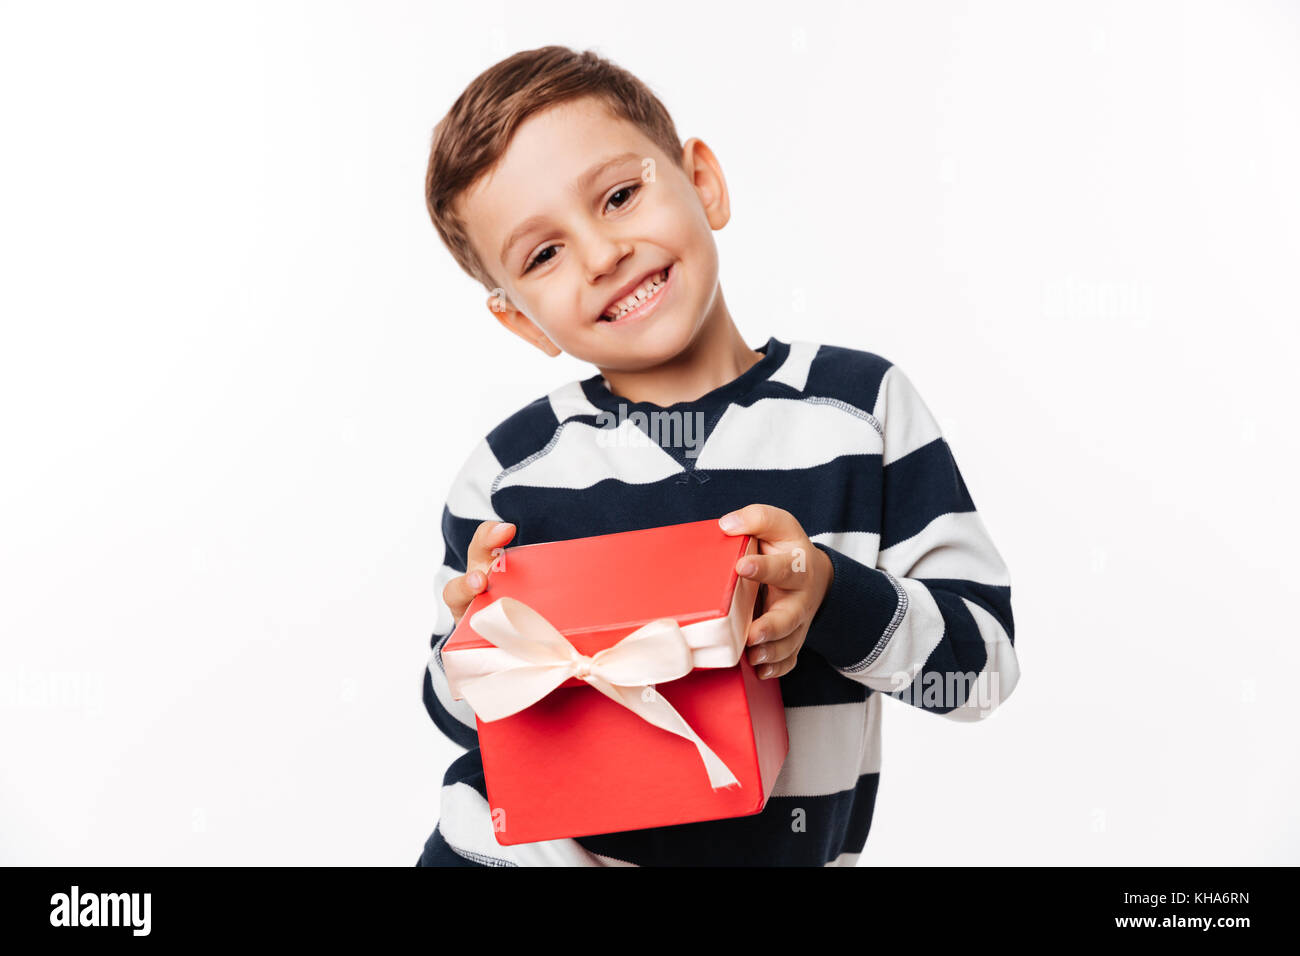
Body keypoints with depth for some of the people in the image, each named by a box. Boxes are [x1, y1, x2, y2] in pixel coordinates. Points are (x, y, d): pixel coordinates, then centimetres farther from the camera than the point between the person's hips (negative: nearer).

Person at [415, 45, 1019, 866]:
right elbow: (458, 714, 3)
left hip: (788, 847, 1)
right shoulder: (508, 473, -8)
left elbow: (985, 656, -8)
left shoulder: (862, 404, -9)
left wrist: (832, 596, -24)